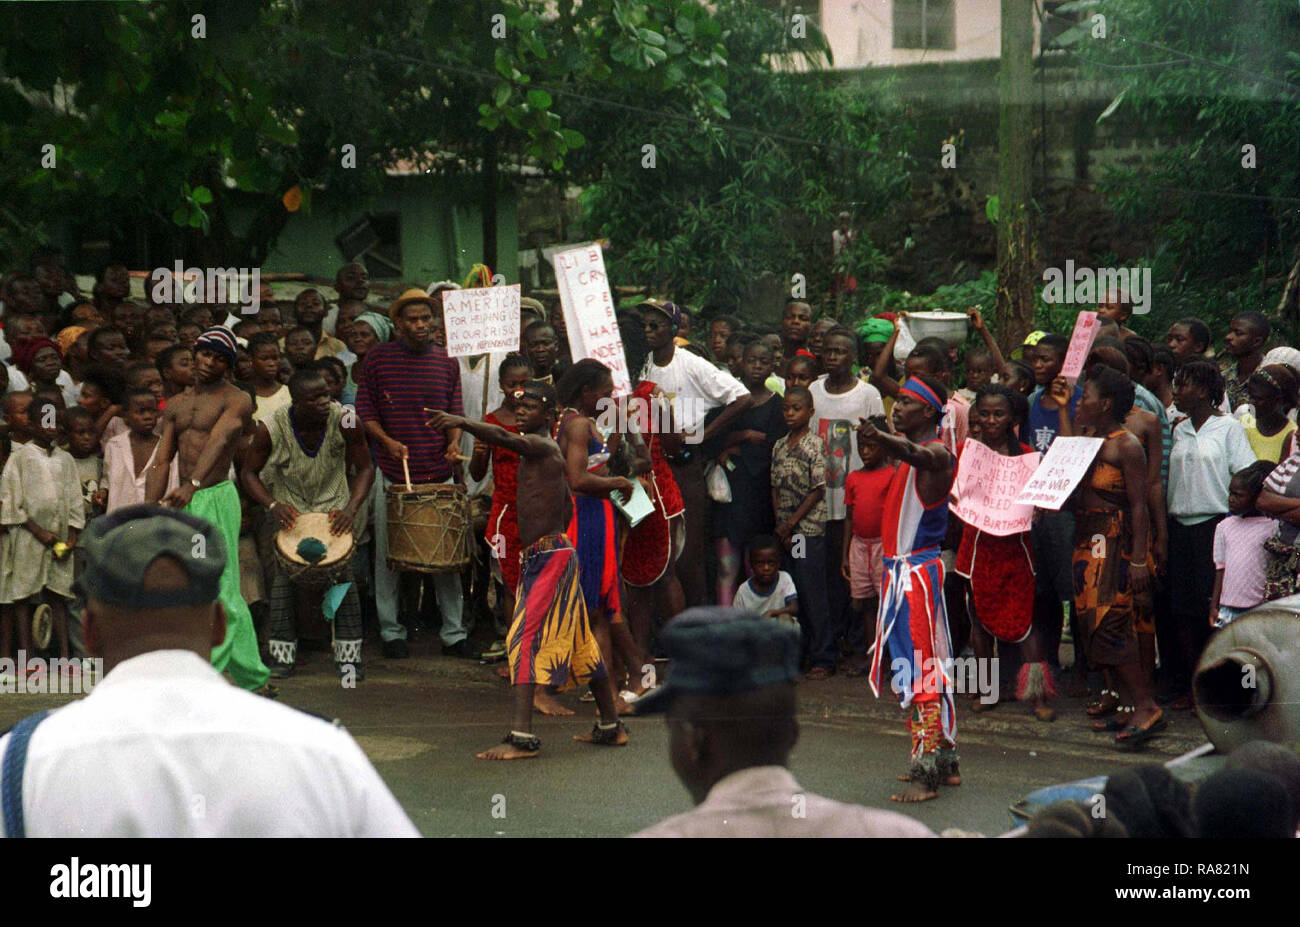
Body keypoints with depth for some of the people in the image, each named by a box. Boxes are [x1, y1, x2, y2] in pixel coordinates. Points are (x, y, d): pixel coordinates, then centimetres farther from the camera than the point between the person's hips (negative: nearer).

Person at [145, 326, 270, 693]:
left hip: (215, 499, -7)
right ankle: (254, 678, 18)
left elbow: (218, 442, -21)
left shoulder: (236, 400, -3)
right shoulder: (176, 405, 17)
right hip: (181, 503, 7)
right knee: (226, 595, 11)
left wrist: (192, 485, -37)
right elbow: (161, 461, 11)